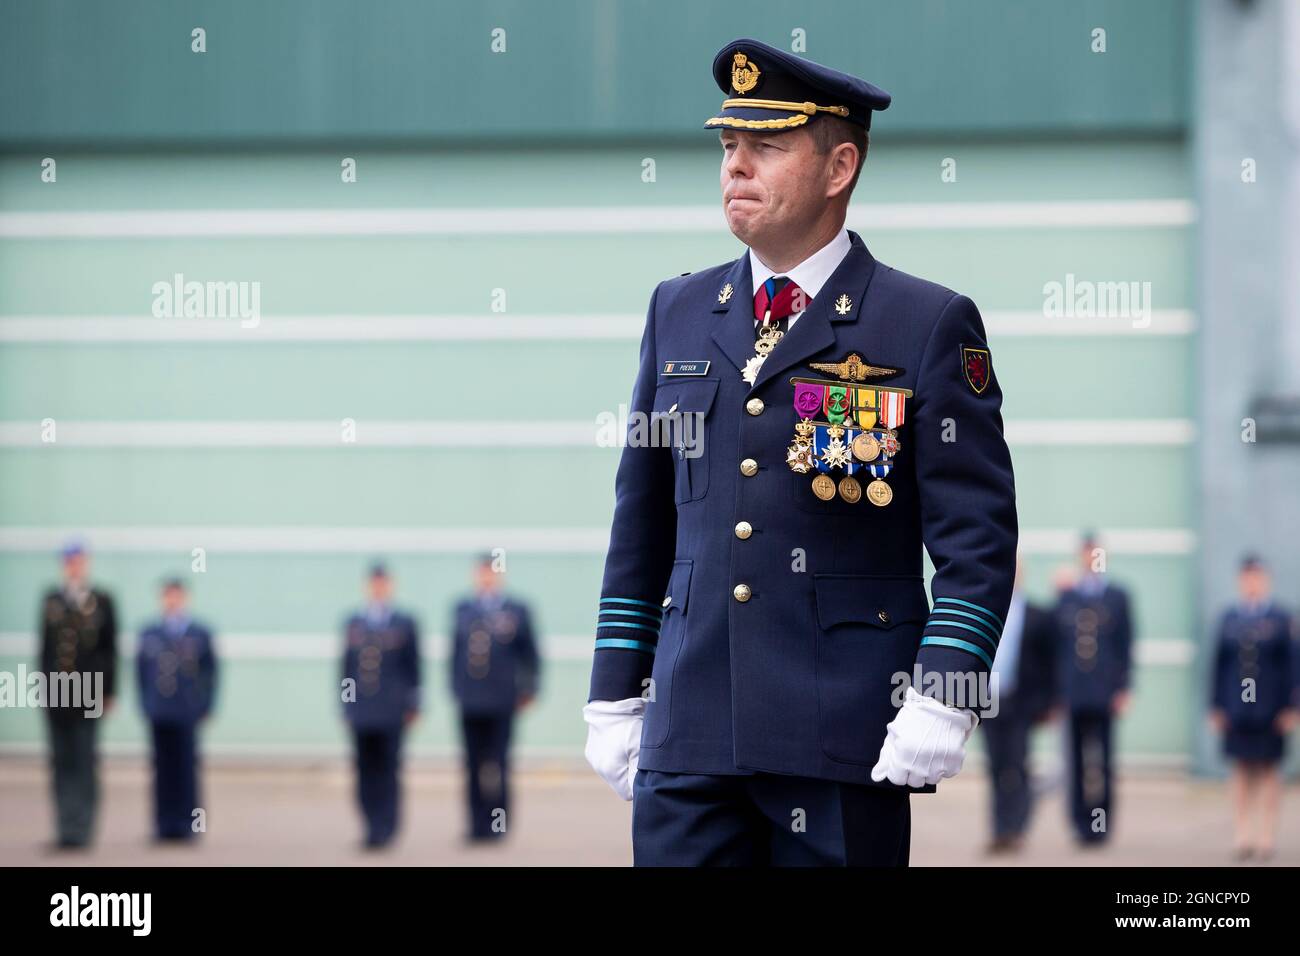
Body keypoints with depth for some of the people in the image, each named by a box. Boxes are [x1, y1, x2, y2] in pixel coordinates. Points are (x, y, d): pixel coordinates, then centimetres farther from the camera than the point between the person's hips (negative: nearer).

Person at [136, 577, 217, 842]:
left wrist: (206, 707, 1)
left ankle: (188, 824, 2)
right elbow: (141, 669, 11)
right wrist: (145, 704, 5)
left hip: (188, 711, -1)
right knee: (163, 767, 3)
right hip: (158, 713, 1)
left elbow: (211, 671, 6)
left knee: (186, 767, -2)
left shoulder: (200, 634, 3)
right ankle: (165, 823, 7)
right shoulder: (149, 634, 7)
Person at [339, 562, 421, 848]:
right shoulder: (352, 624, 12)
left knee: (387, 768, -5)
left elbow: (414, 667, 5)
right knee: (365, 769, 2)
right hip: (361, 711, 2)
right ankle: (372, 827, 8)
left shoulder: (405, 623, 5)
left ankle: (385, 829, -2)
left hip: (392, 710, -2)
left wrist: (413, 706, 1)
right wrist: (345, 706, 9)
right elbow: (346, 666, 13)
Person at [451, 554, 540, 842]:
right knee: (474, 765, 4)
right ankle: (478, 827, 8)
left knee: (497, 763, -7)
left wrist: (528, 689, 2)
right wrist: (457, 688, 10)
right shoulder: (462, 609, 11)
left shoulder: (517, 610, 4)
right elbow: (456, 651, 14)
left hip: (501, 701, -3)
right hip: (470, 700, 3)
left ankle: (497, 827, -3)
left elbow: (530, 654, 6)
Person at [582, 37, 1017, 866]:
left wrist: (941, 701, -13)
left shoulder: (930, 325, -1)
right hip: (689, 736, 4)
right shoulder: (679, 313, 13)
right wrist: (613, 697, 13)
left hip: (846, 737, -4)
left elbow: (980, 539, -4)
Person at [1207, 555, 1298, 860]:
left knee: (1268, 771, 4)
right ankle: (1242, 834, 6)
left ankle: (1266, 834, 9)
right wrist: (1216, 706, 3)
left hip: (1269, 709, -2)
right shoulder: (1228, 619, 7)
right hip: (1237, 707, 2)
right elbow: (1218, 664, 7)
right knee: (1242, 771, 4)